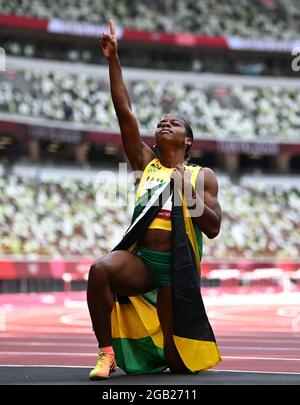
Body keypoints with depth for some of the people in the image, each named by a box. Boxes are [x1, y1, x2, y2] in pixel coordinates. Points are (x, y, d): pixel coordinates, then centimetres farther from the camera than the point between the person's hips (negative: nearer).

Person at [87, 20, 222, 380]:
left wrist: (189, 192, -13)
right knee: (100, 270, -35)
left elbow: (213, 228, -1)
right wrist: (113, 60, -3)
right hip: (140, 258, 1)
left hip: (178, 268, -1)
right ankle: (108, 353, -22)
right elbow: (125, 114, 3)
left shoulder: (202, 175, 6)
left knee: (178, 362, 2)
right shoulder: (146, 164, 11)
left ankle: (174, 351, 42)